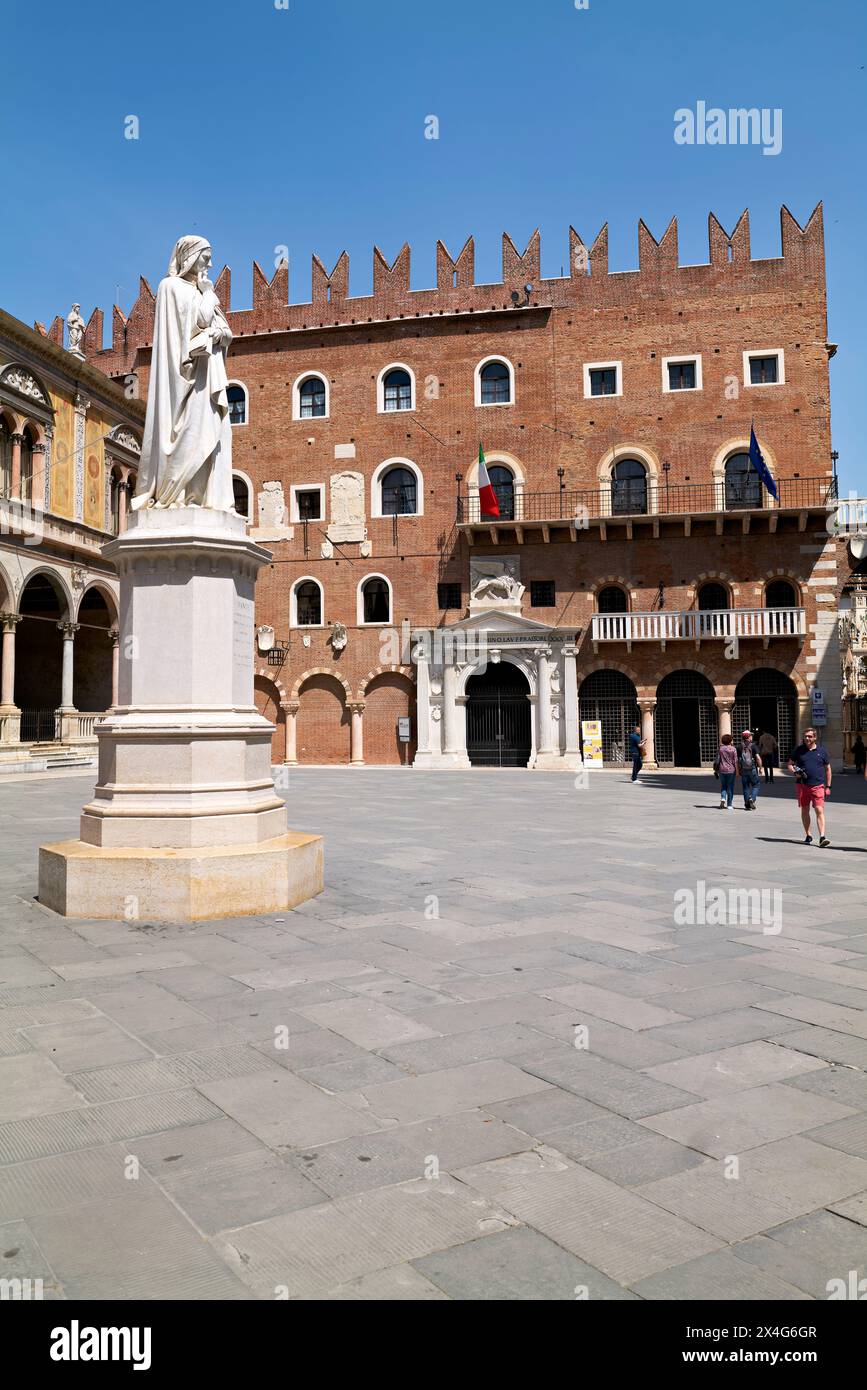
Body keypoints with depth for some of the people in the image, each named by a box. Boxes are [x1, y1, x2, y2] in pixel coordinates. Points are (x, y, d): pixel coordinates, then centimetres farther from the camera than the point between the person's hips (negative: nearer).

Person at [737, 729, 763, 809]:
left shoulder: (740, 748, 2)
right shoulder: (753, 746, -6)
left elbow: (737, 760, 2)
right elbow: (758, 758, -14)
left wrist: (739, 770, 10)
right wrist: (760, 767, -4)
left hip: (743, 770, 3)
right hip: (753, 769, -3)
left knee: (746, 787, 8)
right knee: (755, 785, 10)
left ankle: (747, 805, 7)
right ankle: (752, 799, -11)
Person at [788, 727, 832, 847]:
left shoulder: (821, 751, 5)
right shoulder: (798, 750, 5)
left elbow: (828, 769, 12)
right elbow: (790, 764, 13)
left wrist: (828, 786, 8)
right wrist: (795, 772, -9)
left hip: (818, 786, -2)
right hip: (803, 785, 2)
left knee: (819, 811, -11)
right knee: (805, 810, 10)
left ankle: (822, 837, -15)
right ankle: (808, 835, 22)